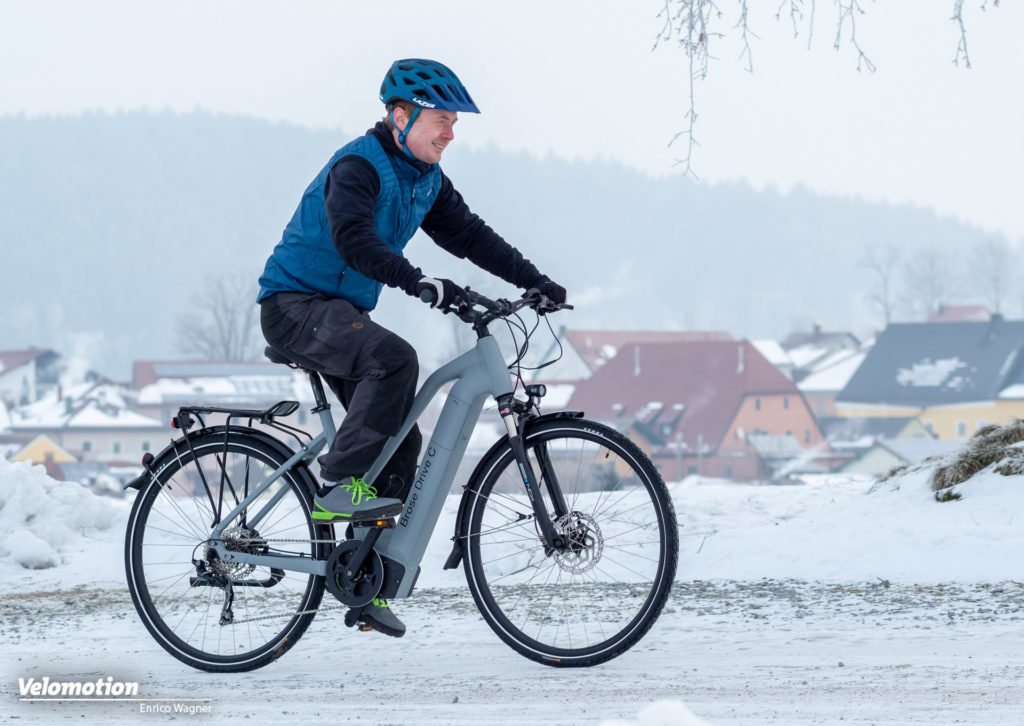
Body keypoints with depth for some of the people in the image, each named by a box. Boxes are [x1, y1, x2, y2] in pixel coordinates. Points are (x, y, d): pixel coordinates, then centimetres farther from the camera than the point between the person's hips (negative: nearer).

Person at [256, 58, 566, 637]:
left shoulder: (426, 179, 8)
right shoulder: (358, 167, -20)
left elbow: (469, 235, 11)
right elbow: (354, 240, -35)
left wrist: (535, 281, 1)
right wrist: (418, 282, -46)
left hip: (344, 313, 9)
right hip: (295, 305, -9)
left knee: (401, 440, 1)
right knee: (394, 358, -34)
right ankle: (339, 486, -30)